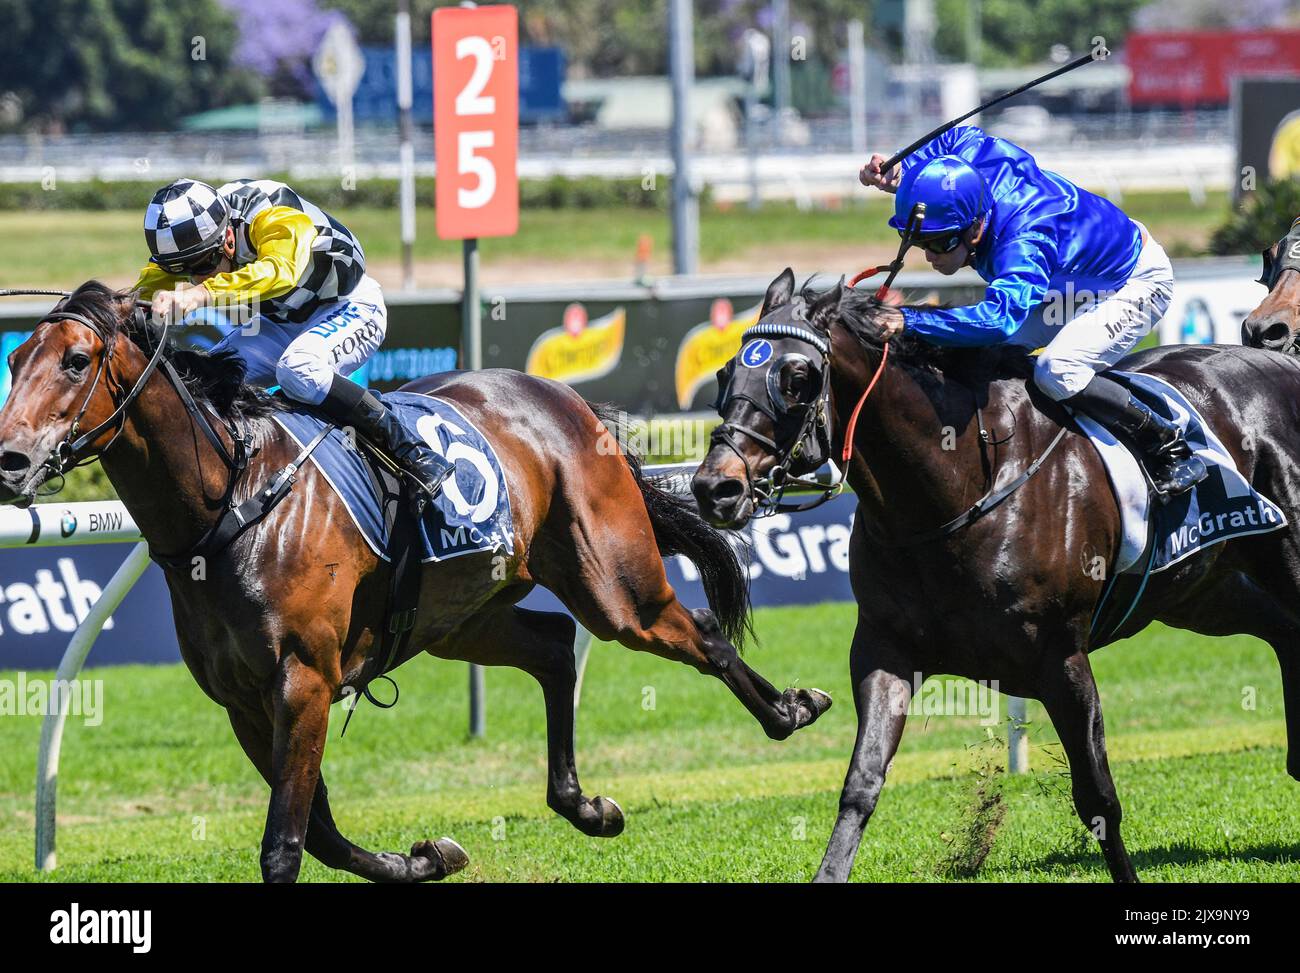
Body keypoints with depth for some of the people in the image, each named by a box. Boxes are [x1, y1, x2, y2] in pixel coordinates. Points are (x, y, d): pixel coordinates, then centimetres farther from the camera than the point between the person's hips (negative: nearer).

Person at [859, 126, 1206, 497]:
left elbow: (999, 317, -61)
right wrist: (898, 173, -13)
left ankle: (1171, 449, -14)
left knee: (1056, 371, -32)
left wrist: (909, 320, -64)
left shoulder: (1024, 245, -45)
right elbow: (962, 137, 3)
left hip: (1138, 283, -9)